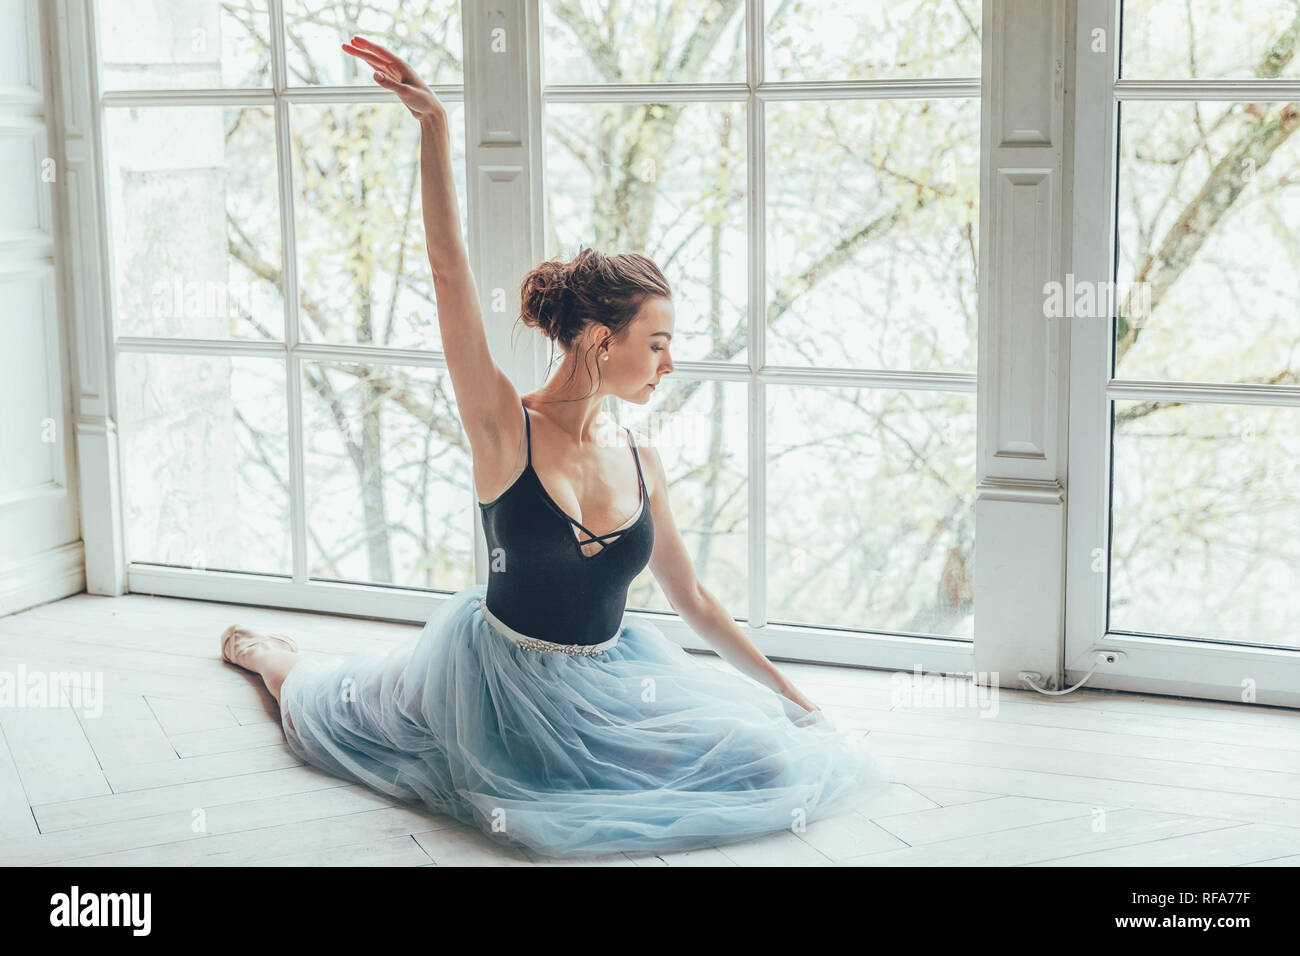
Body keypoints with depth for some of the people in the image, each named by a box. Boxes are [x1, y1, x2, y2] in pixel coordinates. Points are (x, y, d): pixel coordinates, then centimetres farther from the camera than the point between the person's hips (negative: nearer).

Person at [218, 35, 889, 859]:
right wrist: (434, 128, -35)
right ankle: (265, 649, 52)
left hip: (608, 680, 4)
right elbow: (450, 269, -28)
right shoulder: (504, 430, -20)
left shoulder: (642, 463, -6)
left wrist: (791, 695, 7)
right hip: (500, 683, -4)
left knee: (767, 754, -2)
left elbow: (690, 595, 4)